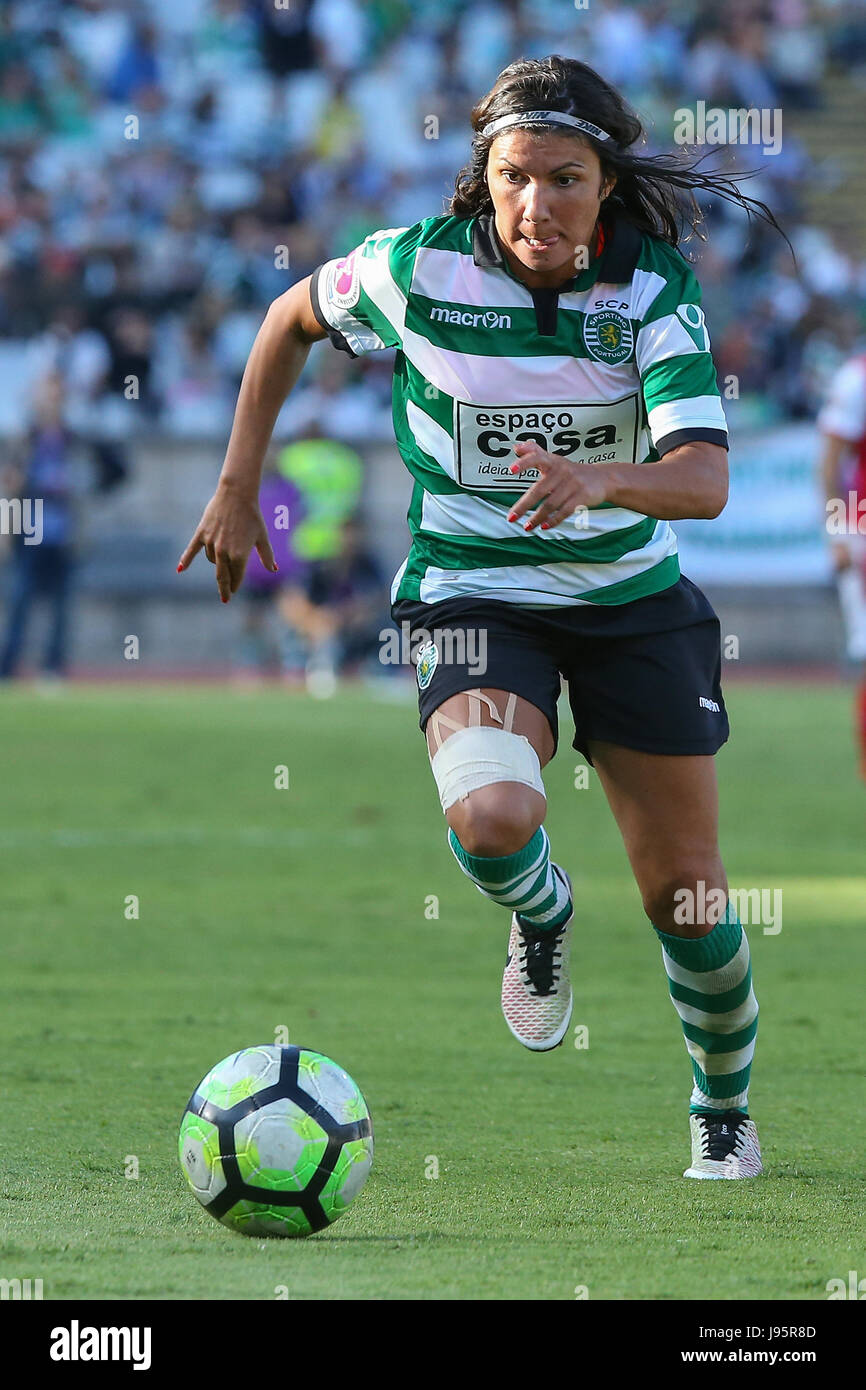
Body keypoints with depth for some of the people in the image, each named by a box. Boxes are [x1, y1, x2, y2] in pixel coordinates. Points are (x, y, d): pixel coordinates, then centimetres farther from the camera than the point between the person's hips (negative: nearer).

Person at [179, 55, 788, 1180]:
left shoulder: (653, 290, -15)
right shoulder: (420, 266, -14)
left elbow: (705, 481, -27)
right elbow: (293, 317, 7)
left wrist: (599, 477, -48)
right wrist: (237, 489, 7)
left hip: (635, 599, 1)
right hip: (475, 596, -1)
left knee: (687, 896, 4)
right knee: (493, 816, -32)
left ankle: (724, 1110, 33)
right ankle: (540, 919, 7)